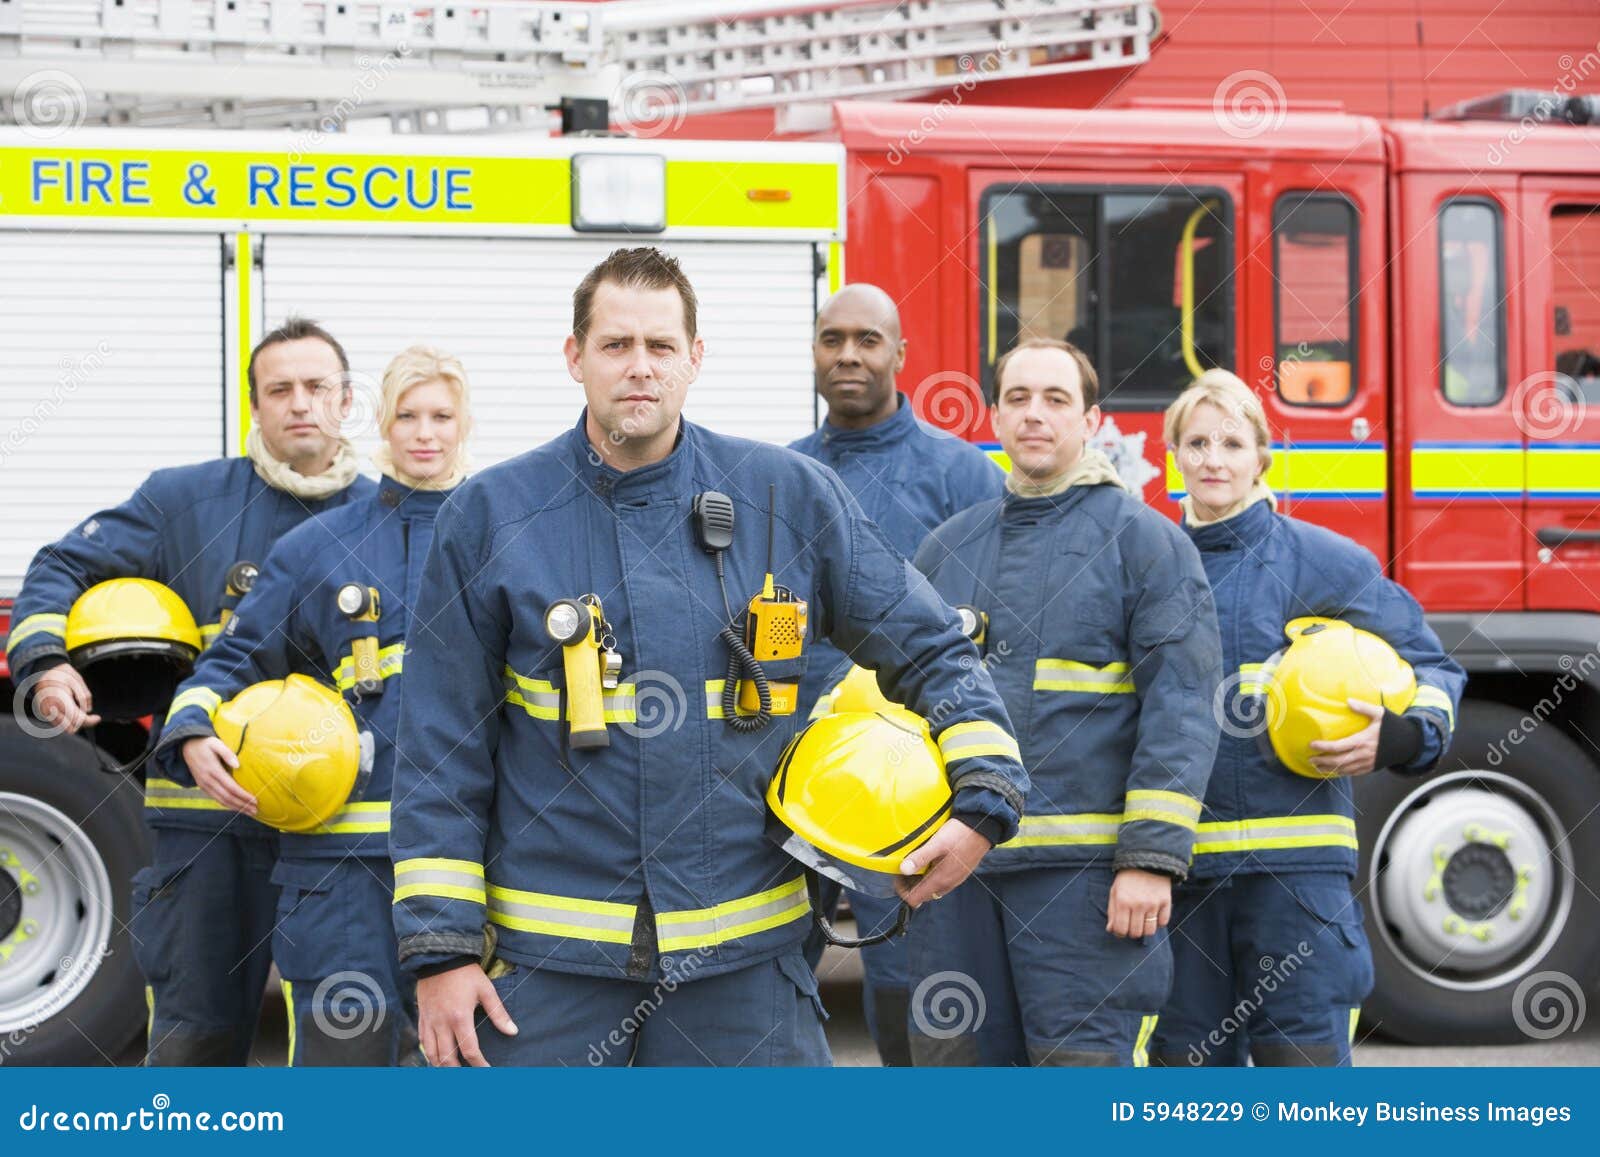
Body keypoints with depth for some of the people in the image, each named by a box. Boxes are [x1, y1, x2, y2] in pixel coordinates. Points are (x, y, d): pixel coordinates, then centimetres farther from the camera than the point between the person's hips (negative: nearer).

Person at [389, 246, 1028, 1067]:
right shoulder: (491, 516, 1)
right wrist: (440, 948, -2)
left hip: (740, 954, 1)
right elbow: (442, 752, 3)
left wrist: (983, 795, -3)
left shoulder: (788, 498, 3)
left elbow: (931, 651, 12)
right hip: (547, 955, 0)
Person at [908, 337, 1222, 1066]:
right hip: (958, 863, 5)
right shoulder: (948, 548, 15)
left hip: (1085, 868, -5)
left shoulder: (1143, 539, 0)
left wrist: (1151, 858, -14)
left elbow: (1179, 711, -7)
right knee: (954, 1057, 8)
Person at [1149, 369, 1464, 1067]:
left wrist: (1397, 739, -14)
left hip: (1296, 868, -3)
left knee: (1304, 1058, -5)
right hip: (1179, 865, 4)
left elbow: (1430, 669, 6)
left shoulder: (1324, 562, 1)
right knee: (1188, 1059, 8)